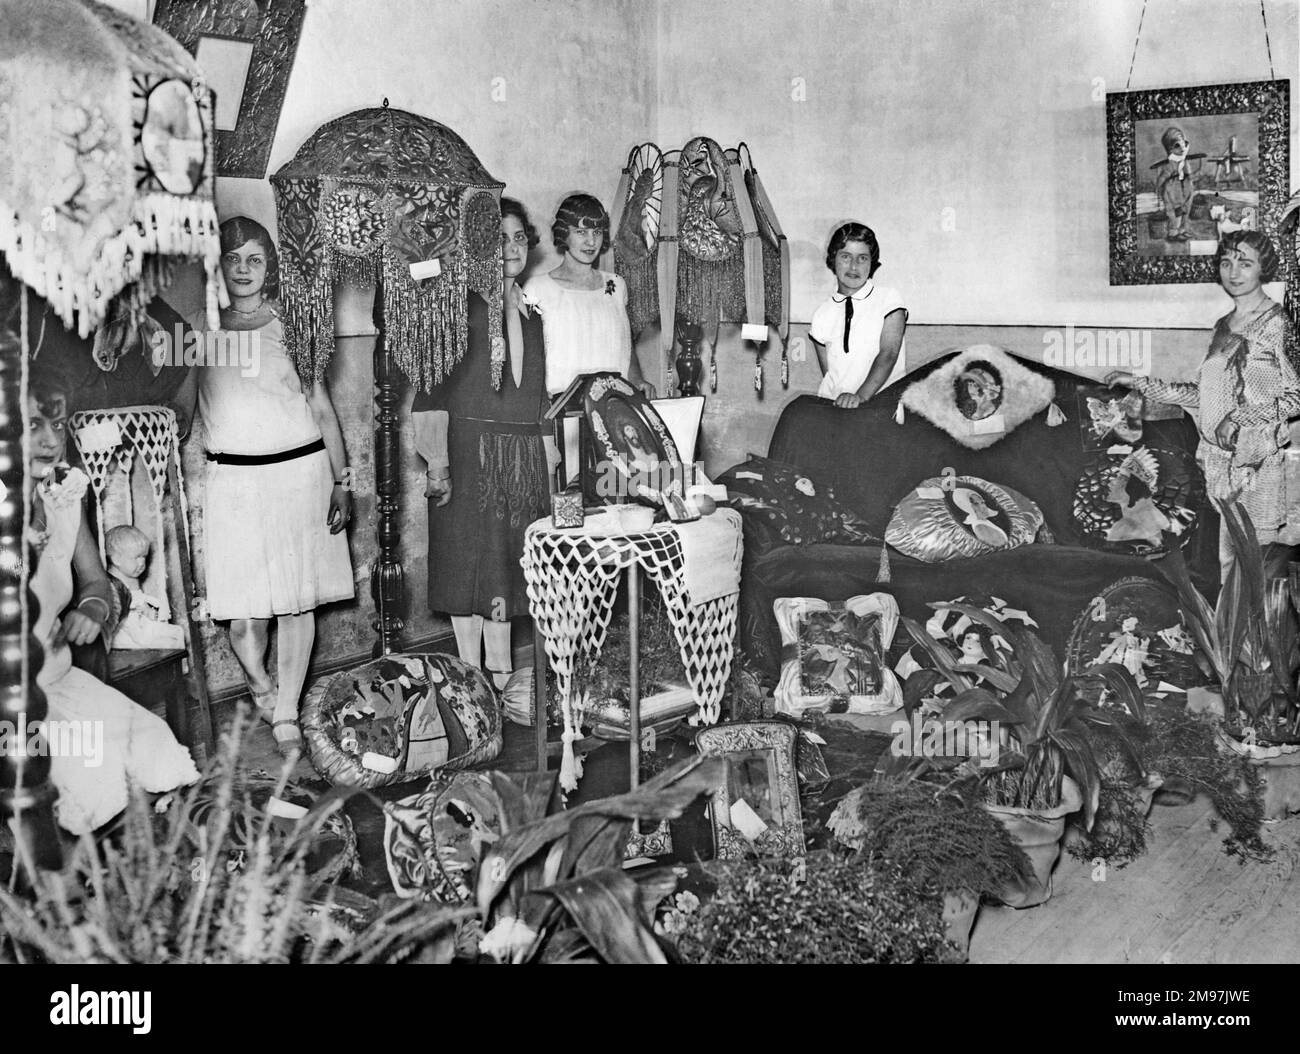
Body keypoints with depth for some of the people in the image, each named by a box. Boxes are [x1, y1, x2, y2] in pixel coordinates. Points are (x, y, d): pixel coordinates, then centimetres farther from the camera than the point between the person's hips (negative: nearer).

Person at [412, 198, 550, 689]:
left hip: (524, 452, 6)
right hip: (470, 447, -6)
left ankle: (500, 672, 18)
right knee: (469, 560, -1)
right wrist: (437, 461, -18)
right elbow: (431, 384, -12)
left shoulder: (531, 308, 12)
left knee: (508, 559, 9)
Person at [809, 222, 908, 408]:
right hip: (834, 407, 3)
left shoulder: (889, 299, 4)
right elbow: (828, 374, 9)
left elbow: (888, 355, -8)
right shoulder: (821, 316, 11)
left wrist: (861, 395, -23)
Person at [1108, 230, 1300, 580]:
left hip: (1255, 459, -6)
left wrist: (1239, 418, -16)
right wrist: (1141, 384, 17)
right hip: (1219, 458, 6)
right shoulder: (1225, 325, 17)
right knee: (1224, 562, 1)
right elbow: (1202, 393, 20)